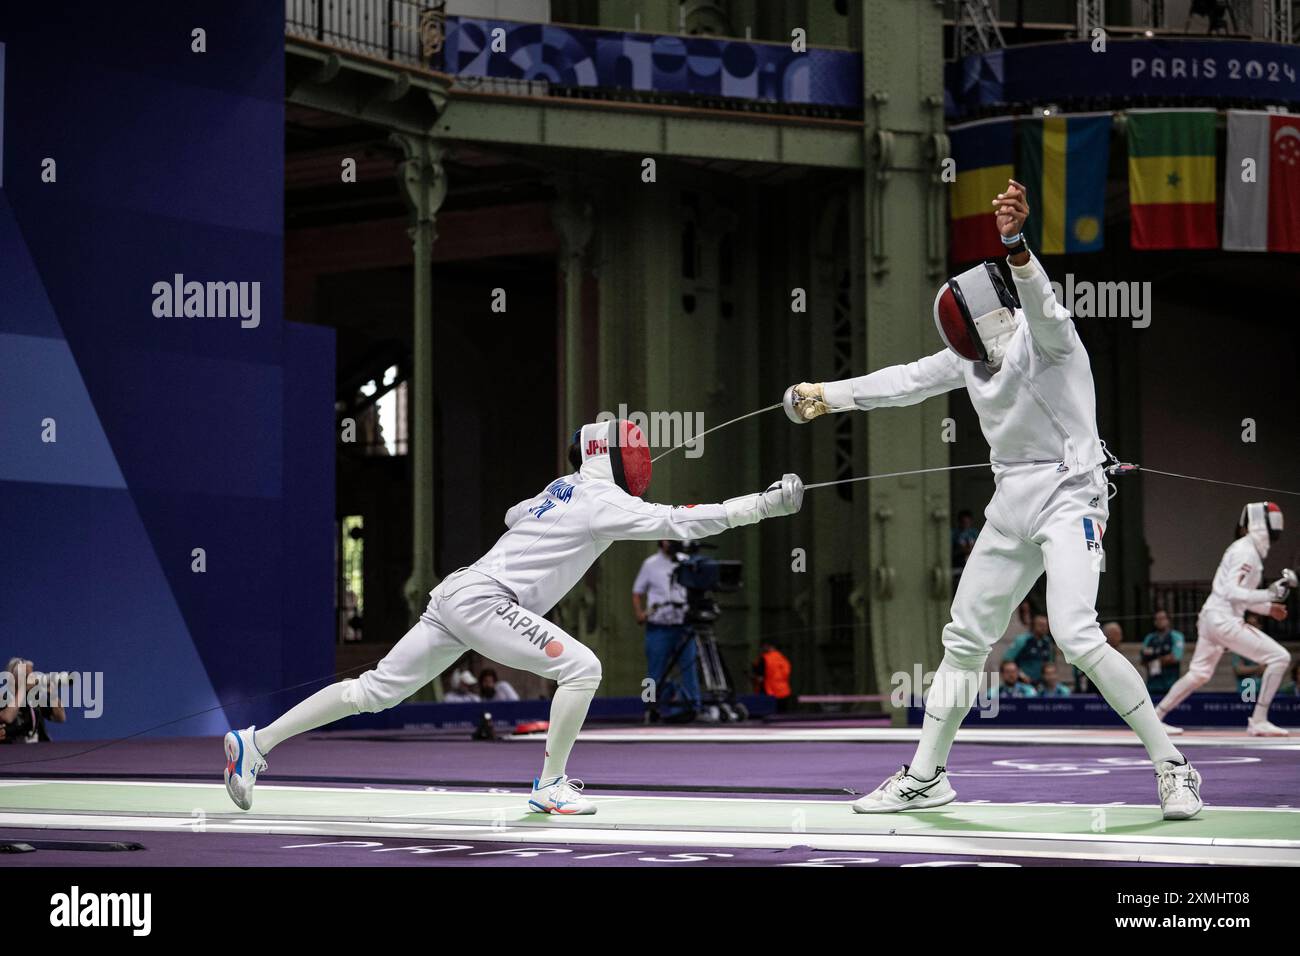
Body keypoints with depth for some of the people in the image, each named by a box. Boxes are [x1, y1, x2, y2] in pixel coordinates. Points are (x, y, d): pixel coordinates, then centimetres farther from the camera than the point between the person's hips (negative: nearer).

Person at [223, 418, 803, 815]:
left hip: (457, 596, 9)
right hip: (482, 600, -9)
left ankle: (255, 744, 10)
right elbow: (685, 523, -14)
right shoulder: (603, 501, -6)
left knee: (374, 692, 10)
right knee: (582, 669, -10)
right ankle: (550, 785, -1)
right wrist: (768, 503, -15)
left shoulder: (565, 487, 20)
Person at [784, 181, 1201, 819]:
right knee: (964, 639, 12)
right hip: (1012, 504, 8)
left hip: (1068, 497, -8)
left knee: (1076, 637, -24)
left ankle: (1172, 767, -14)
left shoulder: (1044, 335, -16)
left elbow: (1040, 304, -40)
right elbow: (906, 382, 17)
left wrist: (1015, 244, -59)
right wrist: (828, 396, 19)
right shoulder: (973, 351, 5)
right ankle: (925, 777, 25)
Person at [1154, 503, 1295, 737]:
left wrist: (1268, 607, 21)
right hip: (1223, 619, -10)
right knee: (1279, 657, -11)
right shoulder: (1246, 551, -14)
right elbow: (1232, 592, -23)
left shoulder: (1247, 549, 17)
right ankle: (1259, 721, -10)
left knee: (1198, 674, 20)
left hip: (1211, 618, 10)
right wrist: (1270, 593, -28)